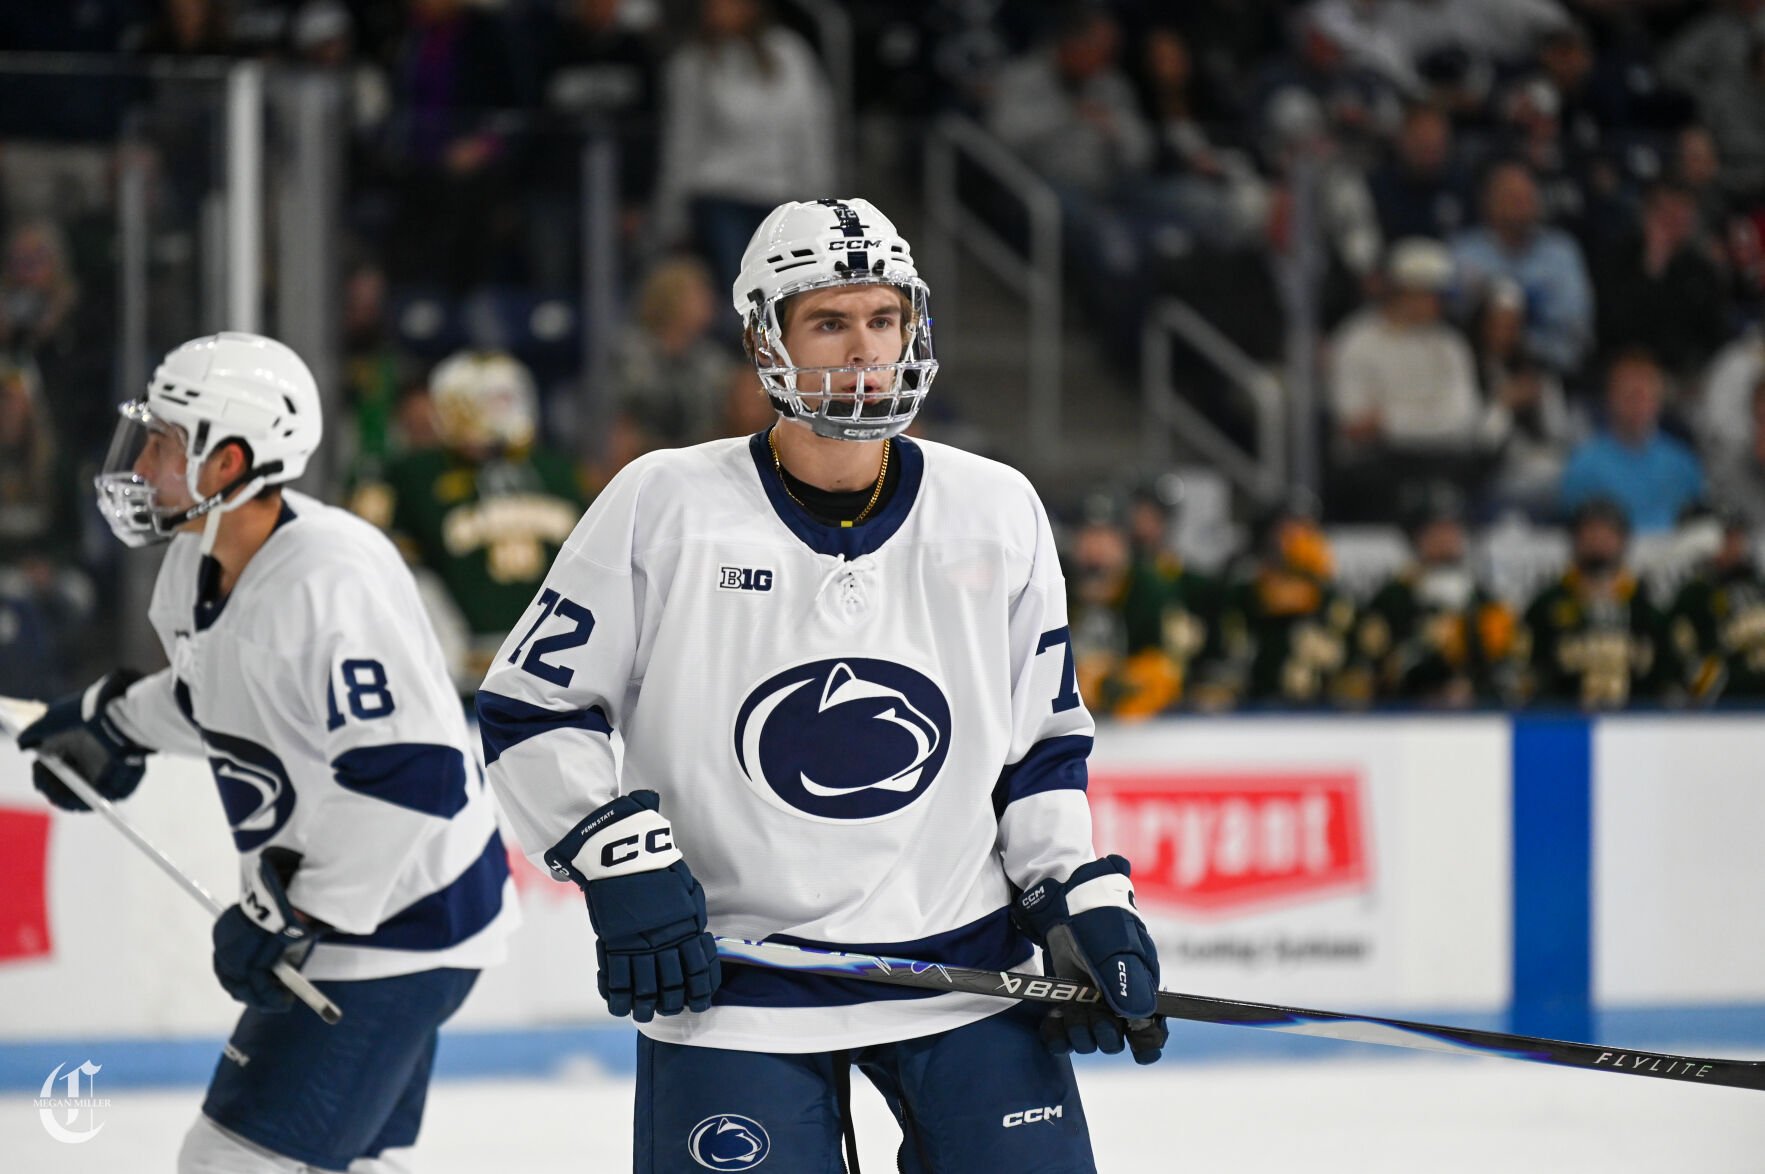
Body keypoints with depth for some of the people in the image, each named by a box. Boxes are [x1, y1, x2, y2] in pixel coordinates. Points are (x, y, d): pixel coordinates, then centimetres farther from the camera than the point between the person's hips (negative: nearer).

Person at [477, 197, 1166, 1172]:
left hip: (963, 967, 3)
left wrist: (1083, 904, 4)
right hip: (725, 973, -3)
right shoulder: (664, 506, -6)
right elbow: (528, 707, -1)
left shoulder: (998, 514, 4)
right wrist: (619, 861, -12)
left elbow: (1041, 742, 14)